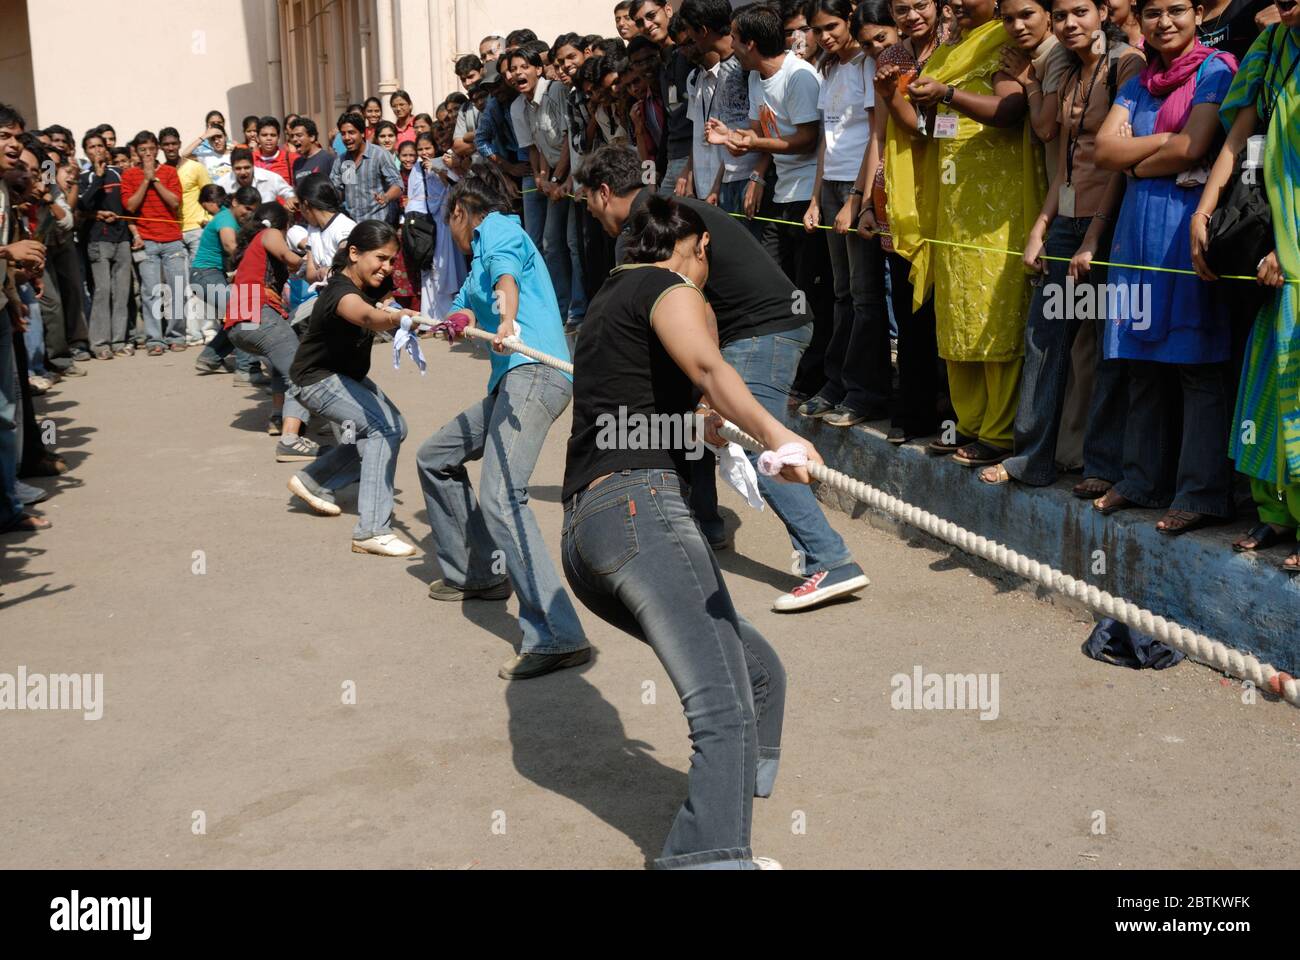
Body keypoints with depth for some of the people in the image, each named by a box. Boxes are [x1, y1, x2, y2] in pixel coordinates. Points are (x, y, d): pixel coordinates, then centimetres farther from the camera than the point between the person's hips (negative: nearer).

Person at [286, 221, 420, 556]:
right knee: (384, 428, -25)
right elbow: (366, 317, -60)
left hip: (348, 375, 10)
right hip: (317, 379, -10)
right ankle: (371, 531, -28)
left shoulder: (371, 285, -6)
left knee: (393, 428, 17)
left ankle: (313, 481, 29)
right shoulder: (341, 292, -32)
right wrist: (398, 317, -77)